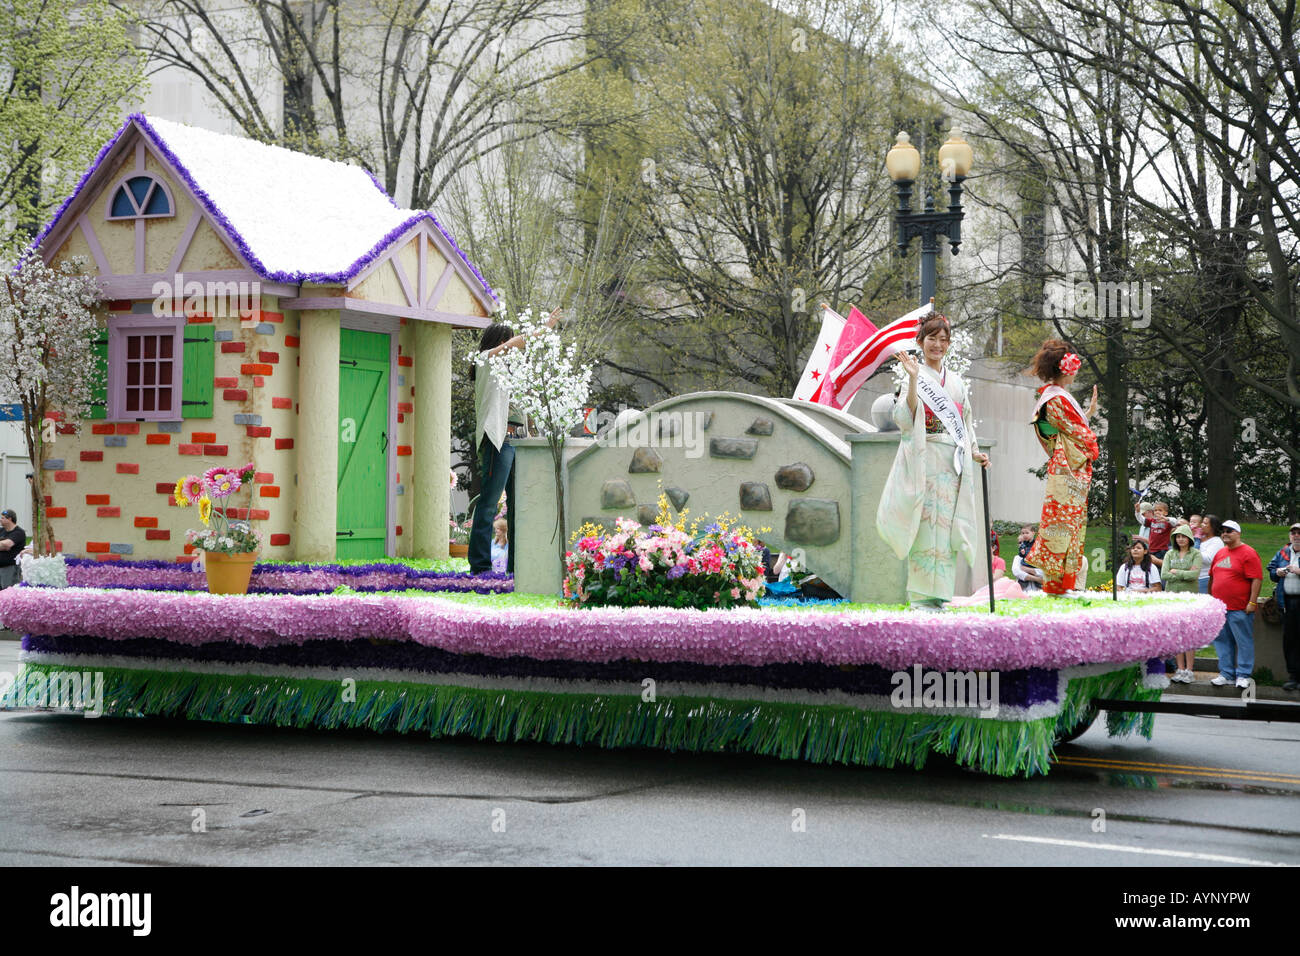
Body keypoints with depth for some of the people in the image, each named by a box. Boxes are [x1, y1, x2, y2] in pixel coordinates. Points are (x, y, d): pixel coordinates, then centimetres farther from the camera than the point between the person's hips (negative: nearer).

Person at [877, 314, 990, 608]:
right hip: (924, 459, -5)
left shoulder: (957, 382, 17)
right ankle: (921, 592, -4)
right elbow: (906, 418, -13)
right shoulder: (916, 376, 0)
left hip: (952, 462, 5)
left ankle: (939, 589, 6)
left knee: (946, 522, 2)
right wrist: (913, 378, -21)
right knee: (925, 521, -8)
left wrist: (975, 454, 8)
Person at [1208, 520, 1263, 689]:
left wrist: (1252, 602, -16)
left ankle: (1243, 675, 5)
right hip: (1219, 606, 7)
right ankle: (1226, 674, 16)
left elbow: (1257, 579, -11)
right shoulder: (1220, 553, 16)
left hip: (1240, 609, -7)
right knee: (1222, 641, 9)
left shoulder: (1248, 553, -6)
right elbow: (1213, 577, 23)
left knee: (1244, 642, -1)